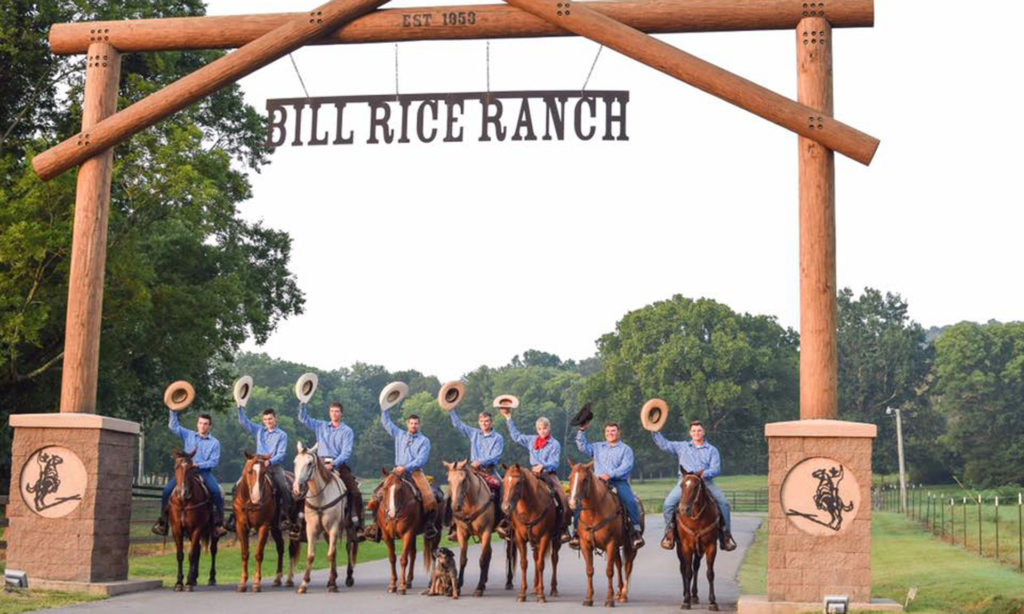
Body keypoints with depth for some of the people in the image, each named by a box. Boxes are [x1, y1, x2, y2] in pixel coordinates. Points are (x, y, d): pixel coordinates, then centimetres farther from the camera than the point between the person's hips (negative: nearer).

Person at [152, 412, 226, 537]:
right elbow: (173, 426, 9)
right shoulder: (188, 435, 14)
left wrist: (198, 465, -15)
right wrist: (174, 411, -3)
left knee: (216, 491, -28)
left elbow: (214, 462, -1)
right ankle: (162, 522, -5)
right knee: (167, 491, -18)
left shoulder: (214, 442, 7)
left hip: (204, 471, -2)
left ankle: (219, 523, -22)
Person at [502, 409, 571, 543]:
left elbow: (555, 463, -8)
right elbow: (516, 436, 24)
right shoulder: (531, 440, 16)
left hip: (549, 474, -4)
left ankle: (564, 531, -12)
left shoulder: (555, 444, 3)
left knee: (564, 501, -21)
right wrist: (508, 418, 23)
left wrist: (543, 466, -28)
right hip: (534, 475, 4)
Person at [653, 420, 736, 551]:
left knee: (723, 502, -19)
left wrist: (705, 473, -18)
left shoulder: (712, 450, 14)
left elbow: (716, 469, 2)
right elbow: (664, 444, 15)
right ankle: (669, 533, -9)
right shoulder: (682, 447, 19)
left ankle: (725, 535, -8)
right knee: (669, 502, -23)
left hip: (706, 481, 0)